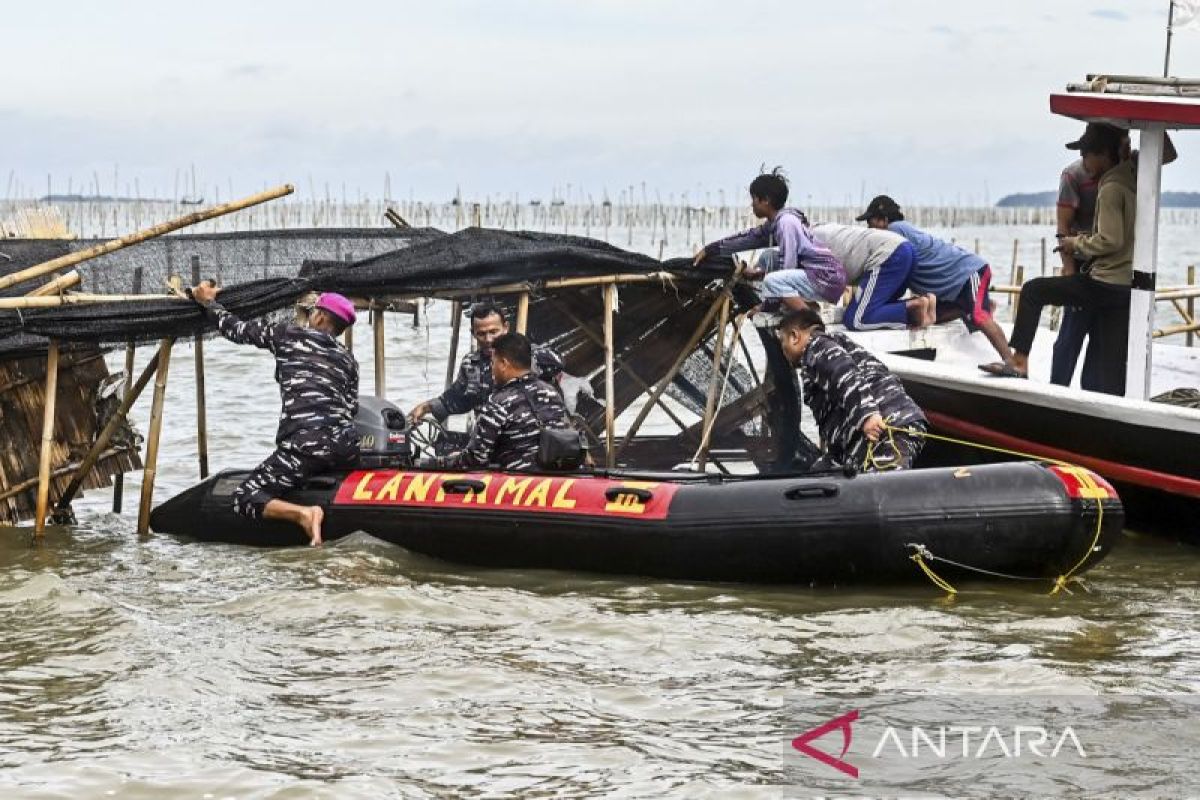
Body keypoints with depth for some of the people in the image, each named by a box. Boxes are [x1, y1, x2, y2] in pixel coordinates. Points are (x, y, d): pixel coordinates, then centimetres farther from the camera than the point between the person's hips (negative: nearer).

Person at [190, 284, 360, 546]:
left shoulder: (287, 333, 9)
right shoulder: (348, 360, 19)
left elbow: (236, 329, 18)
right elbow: (351, 408, 14)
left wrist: (208, 302, 33)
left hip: (304, 445, -5)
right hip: (346, 446, 5)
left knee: (243, 497, 1)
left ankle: (302, 513, -25)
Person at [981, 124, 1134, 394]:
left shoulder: (1111, 188, -12)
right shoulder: (1134, 183, 14)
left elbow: (1110, 240, -20)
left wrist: (1077, 243, -3)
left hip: (1106, 283, -8)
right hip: (1129, 287, 8)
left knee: (1033, 290, 5)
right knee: (1112, 367, 8)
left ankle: (1019, 362, 4)